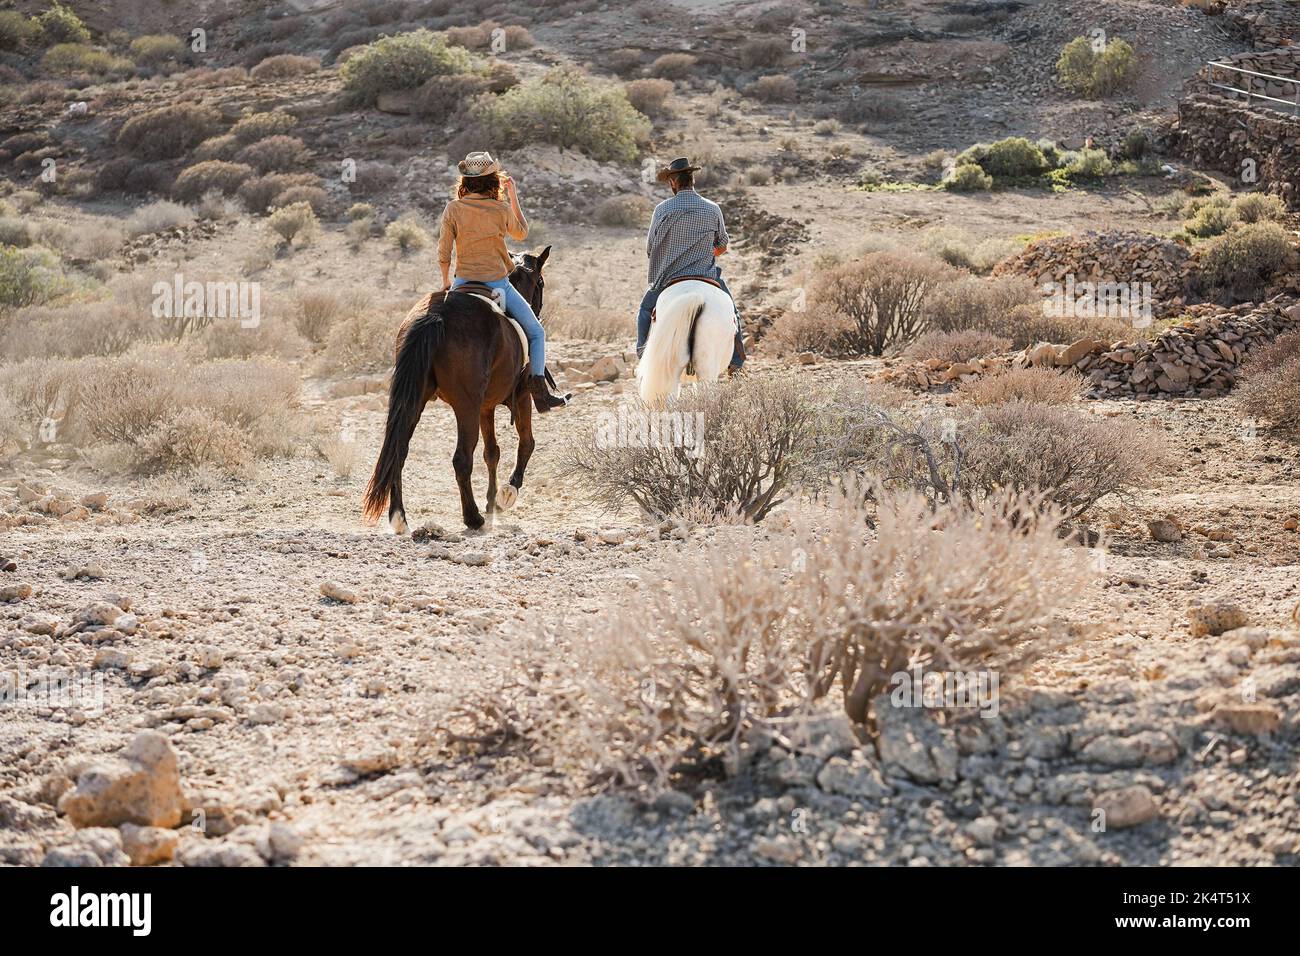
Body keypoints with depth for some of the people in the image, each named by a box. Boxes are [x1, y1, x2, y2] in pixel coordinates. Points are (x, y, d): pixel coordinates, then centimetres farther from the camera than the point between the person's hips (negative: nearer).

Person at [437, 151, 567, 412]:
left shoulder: (453, 209, -7)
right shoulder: (501, 209, -9)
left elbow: (443, 252, -5)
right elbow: (521, 233, 10)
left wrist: (446, 281, 10)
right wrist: (513, 197, 14)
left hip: (463, 283, 2)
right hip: (497, 283, -1)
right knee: (535, 332, 13)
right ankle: (539, 391, 3)